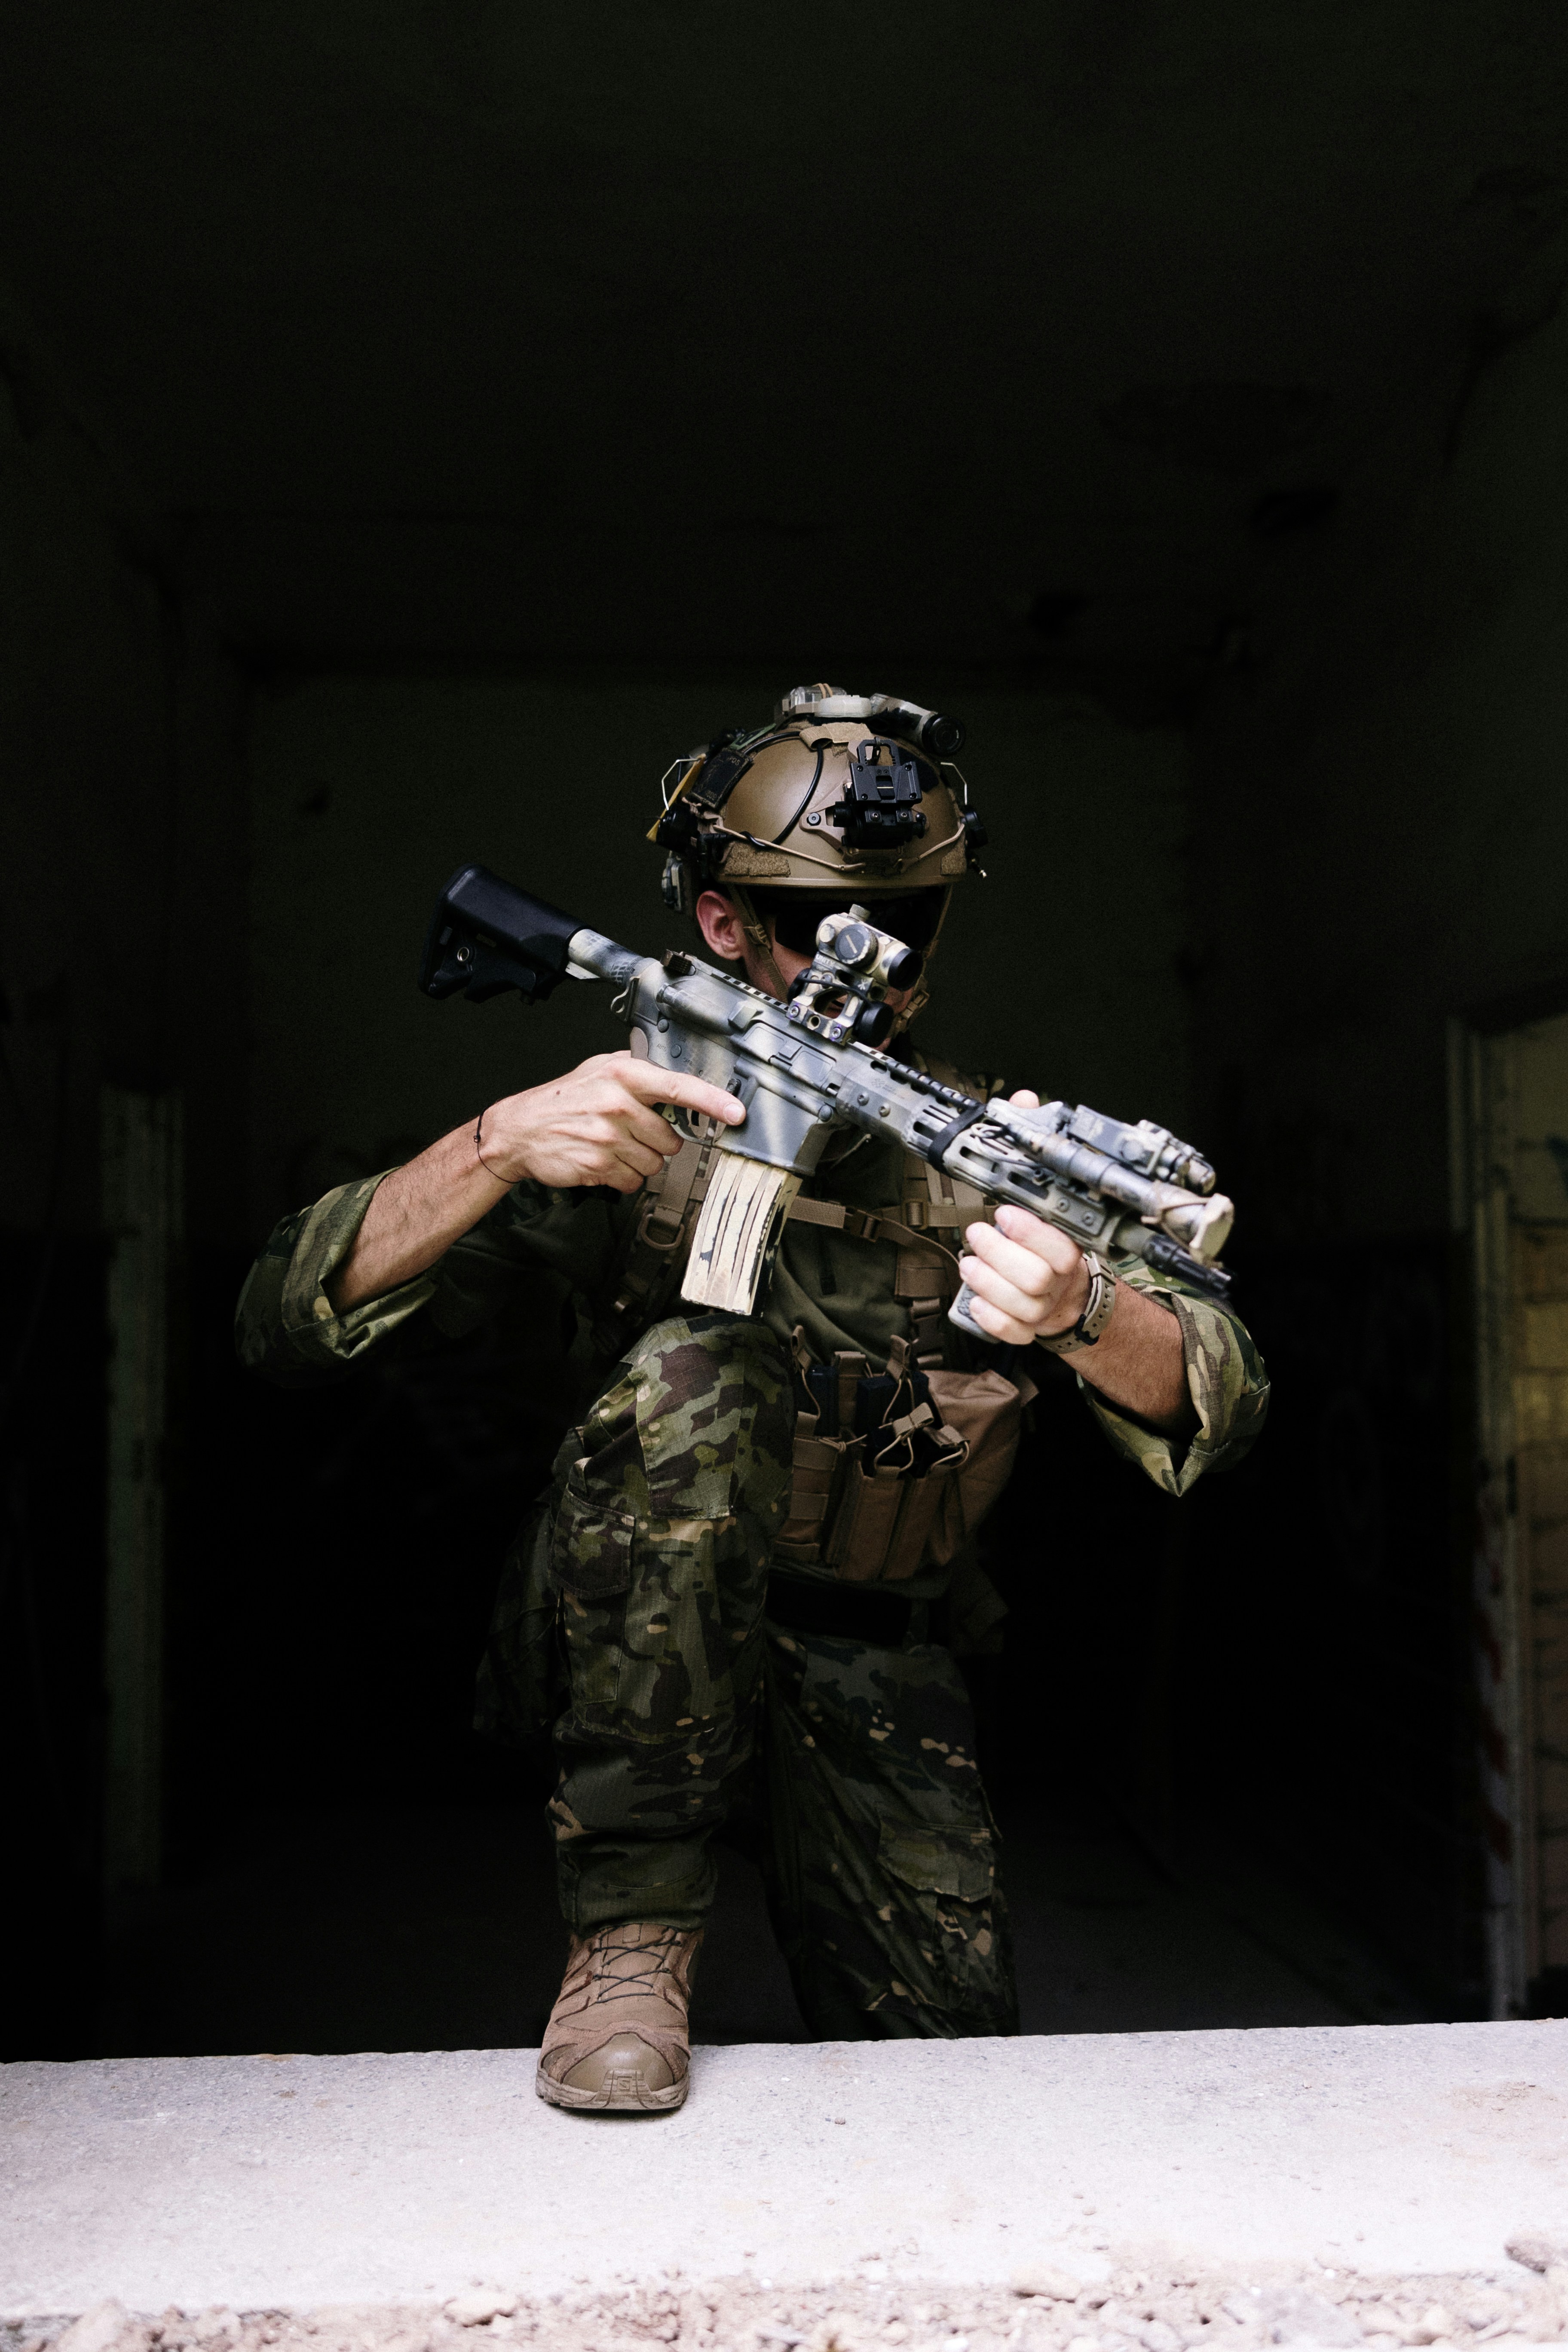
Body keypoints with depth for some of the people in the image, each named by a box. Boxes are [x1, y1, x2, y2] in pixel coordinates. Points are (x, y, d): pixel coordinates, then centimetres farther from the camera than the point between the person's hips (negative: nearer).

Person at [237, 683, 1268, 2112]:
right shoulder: (638, 1119, -8)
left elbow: (1216, 1415, -12)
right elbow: (293, 1323, -14)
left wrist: (1080, 1317, -35)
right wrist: (499, 1145, -32)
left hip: (876, 1672, 2)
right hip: (636, 1653, -1)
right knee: (692, 1375, -30)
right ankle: (634, 1928, -18)